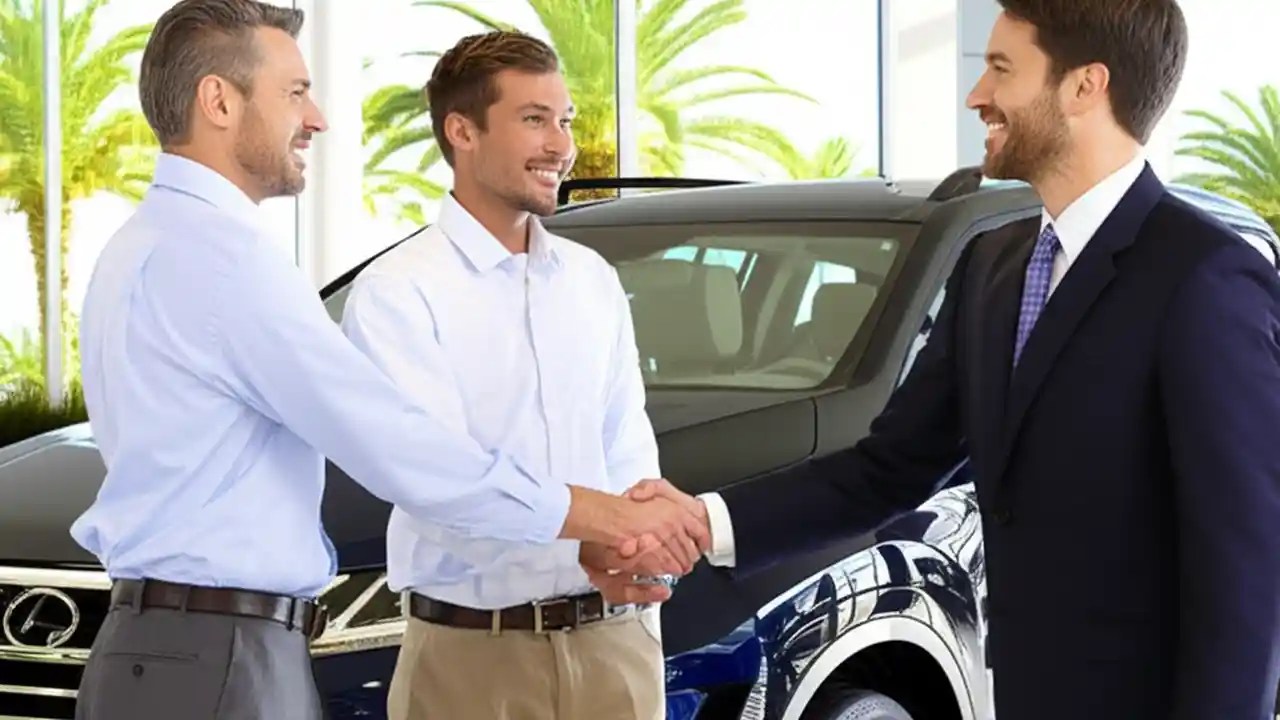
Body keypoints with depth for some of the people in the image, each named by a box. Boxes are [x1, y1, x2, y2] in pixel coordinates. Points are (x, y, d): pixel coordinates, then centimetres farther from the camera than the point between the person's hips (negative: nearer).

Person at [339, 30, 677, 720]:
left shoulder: (593, 279, 12)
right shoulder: (396, 292, -9)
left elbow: (627, 444, 12)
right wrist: (580, 547, -31)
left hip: (613, 639, 5)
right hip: (472, 654, -5)